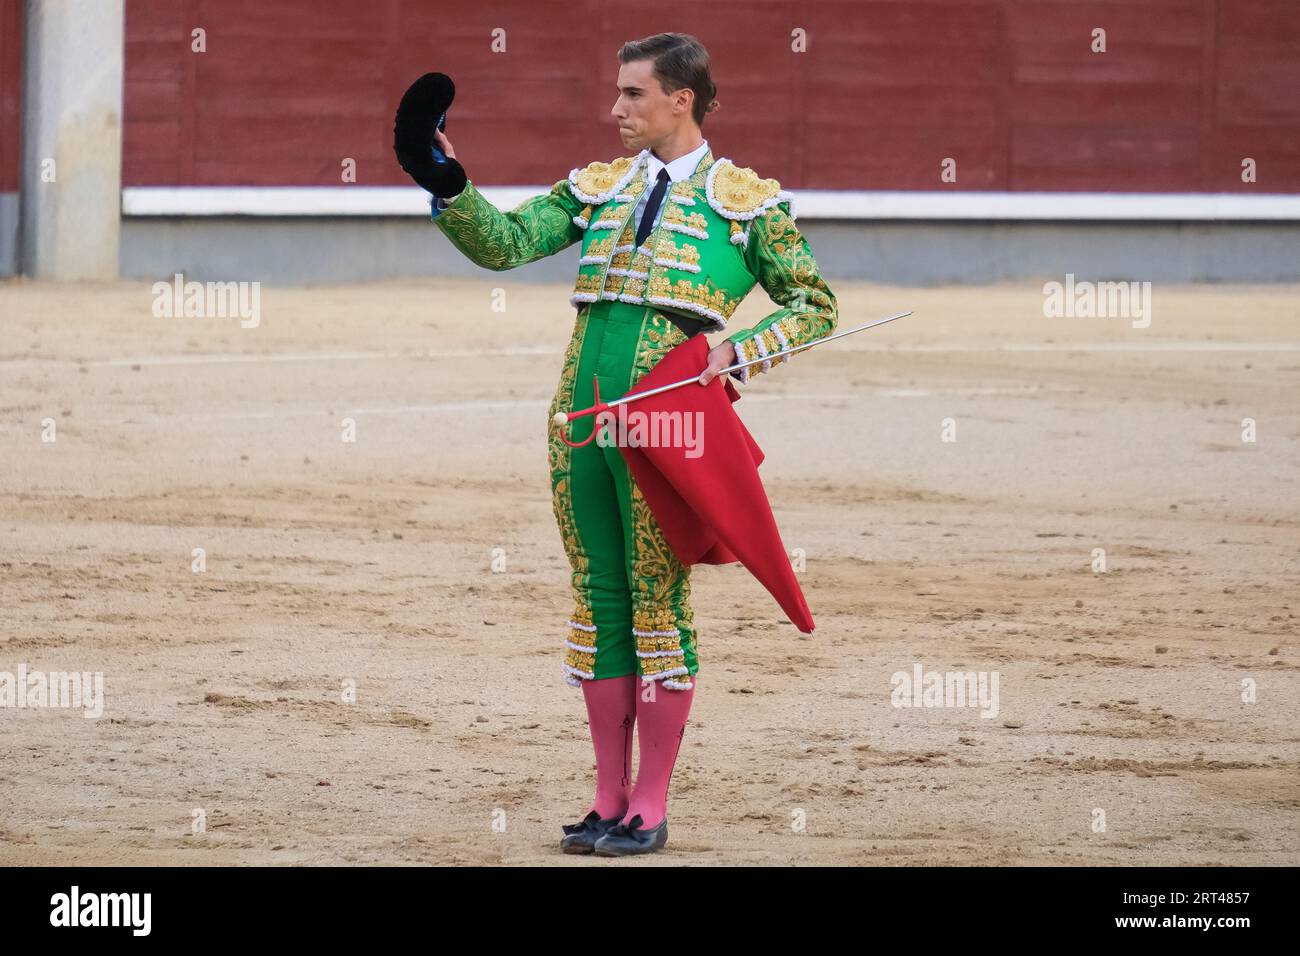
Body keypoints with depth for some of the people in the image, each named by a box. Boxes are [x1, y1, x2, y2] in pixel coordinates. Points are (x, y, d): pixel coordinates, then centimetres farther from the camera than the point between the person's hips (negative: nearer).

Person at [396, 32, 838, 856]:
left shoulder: (747, 201, 5)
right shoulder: (598, 189, 16)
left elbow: (814, 306, 7)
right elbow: (505, 242, 7)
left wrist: (736, 353, -7)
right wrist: (448, 186, -8)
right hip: (582, 414, 5)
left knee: (658, 603, -3)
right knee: (599, 601, 7)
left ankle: (651, 807, 3)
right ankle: (610, 800, 13)